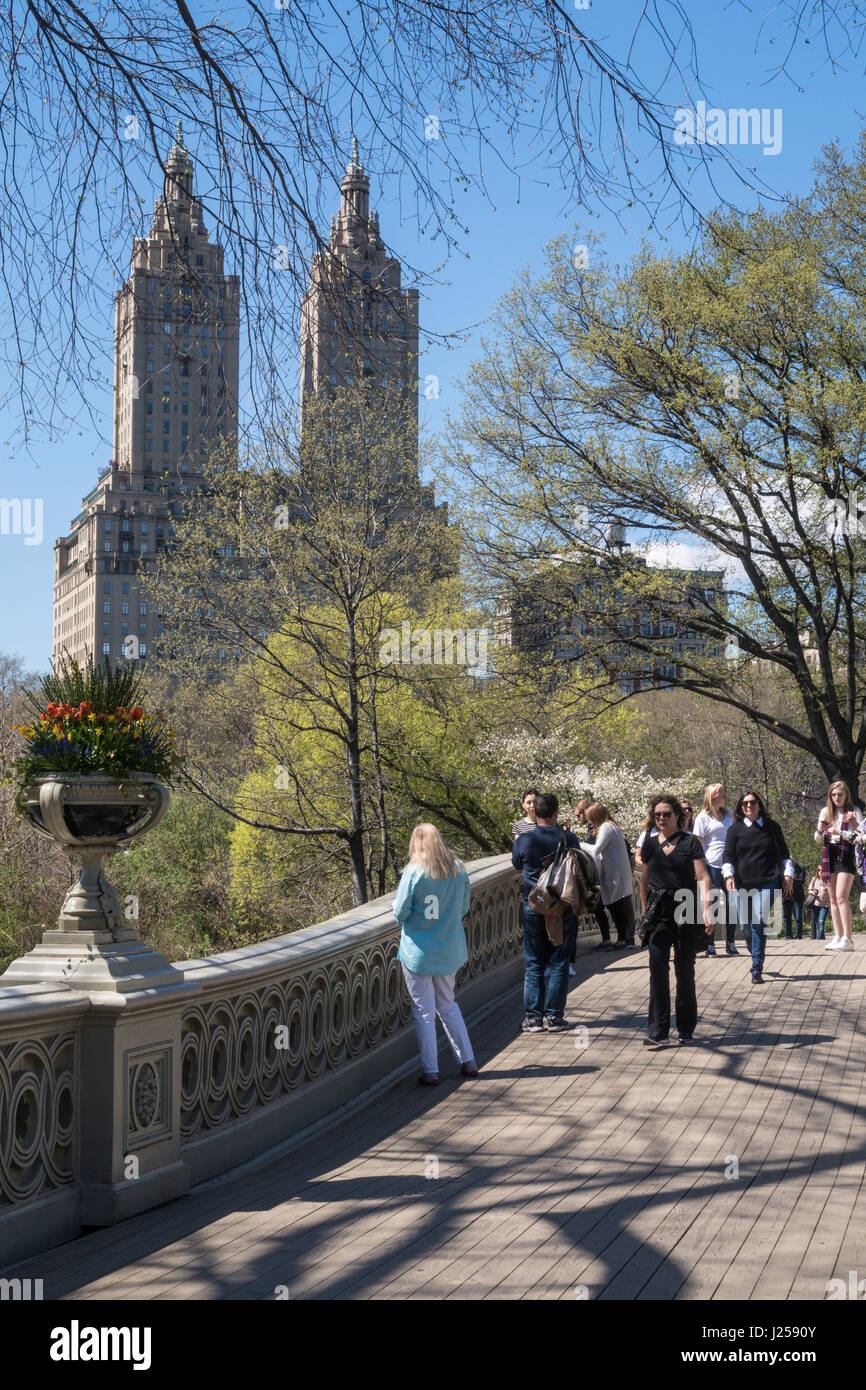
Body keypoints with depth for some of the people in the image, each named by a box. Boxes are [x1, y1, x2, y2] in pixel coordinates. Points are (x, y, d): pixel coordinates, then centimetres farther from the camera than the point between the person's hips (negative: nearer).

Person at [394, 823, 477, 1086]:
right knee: (448, 1005, 20)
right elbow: (464, 909, 8)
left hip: (418, 953, -4)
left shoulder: (414, 872, -15)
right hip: (450, 952, 5)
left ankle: (430, 1072, 7)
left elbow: (400, 912, -13)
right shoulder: (458, 871, -1)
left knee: (423, 1012, 4)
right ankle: (468, 1062, 22)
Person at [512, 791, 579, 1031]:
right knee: (558, 962, 7)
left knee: (533, 964, 7)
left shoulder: (523, 840, -7)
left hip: (533, 907, 0)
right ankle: (554, 1016, 6)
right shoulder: (568, 838, -7)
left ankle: (533, 1017, 6)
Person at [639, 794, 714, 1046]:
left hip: (685, 910, -2)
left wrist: (706, 909, -20)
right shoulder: (650, 844, 9)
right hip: (659, 913, 3)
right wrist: (644, 911, 16)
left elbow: (702, 877, -9)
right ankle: (658, 1031, -8)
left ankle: (686, 1029, 17)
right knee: (657, 966, -8)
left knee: (684, 969, 4)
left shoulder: (690, 842, -3)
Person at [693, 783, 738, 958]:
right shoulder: (703, 817, -3)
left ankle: (731, 943, 10)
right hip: (712, 866, -5)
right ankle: (710, 944, 4)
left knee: (731, 904, 4)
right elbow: (698, 843, -6)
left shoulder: (728, 813, 14)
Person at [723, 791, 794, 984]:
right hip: (743, 883, 2)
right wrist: (729, 875, -11)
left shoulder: (772, 827, 11)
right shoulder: (735, 829, 9)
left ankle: (757, 969, -13)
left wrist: (788, 875, 7)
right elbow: (729, 855, 5)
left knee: (759, 922, -16)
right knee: (745, 926, 2)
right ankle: (757, 958, 29)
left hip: (767, 882, -2)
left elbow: (783, 853, 17)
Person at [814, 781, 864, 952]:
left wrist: (839, 833, -19)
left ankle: (847, 939, -17)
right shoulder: (826, 812, 12)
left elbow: (860, 836, -9)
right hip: (829, 855, 5)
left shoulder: (854, 811, -1)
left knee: (841, 897, -15)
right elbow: (819, 840, 15)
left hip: (846, 856, -5)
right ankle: (838, 936, 9)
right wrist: (820, 830, -7)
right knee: (833, 898, 5)